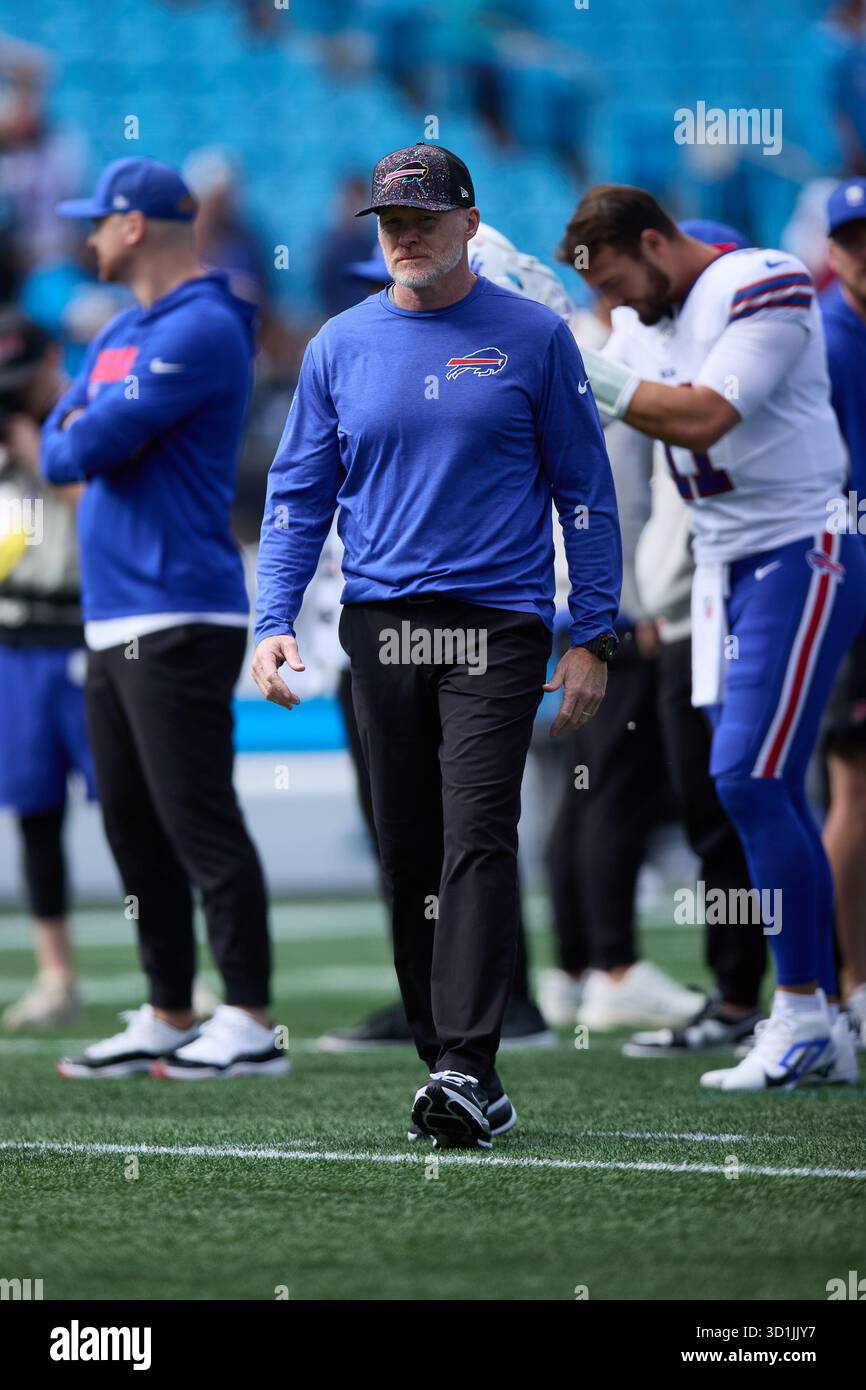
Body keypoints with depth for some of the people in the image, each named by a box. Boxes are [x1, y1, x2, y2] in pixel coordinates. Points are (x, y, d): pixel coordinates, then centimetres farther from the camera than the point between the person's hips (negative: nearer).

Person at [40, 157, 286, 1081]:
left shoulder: (201, 330, -12)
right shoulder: (120, 333, 20)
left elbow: (95, 443, -17)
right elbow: (57, 449, 17)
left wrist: (84, 435, 4)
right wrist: (84, 440, -4)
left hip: (177, 618, -10)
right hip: (113, 618, 10)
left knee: (199, 822, -11)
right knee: (134, 830, 11)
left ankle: (249, 1024, -11)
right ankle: (167, 1020, 16)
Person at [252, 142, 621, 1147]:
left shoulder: (534, 338, 3)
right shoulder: (339, 347, 10)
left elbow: (584, 491, 5)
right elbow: (299, 493, 12)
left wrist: (592, 638, 0)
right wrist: (274, 622, -2)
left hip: (496, 624, -3)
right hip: (379, 628, 3)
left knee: (478, 839, -16)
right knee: (407, 858, 4)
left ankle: (466, 1068, -23)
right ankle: (454, 1080, 10)